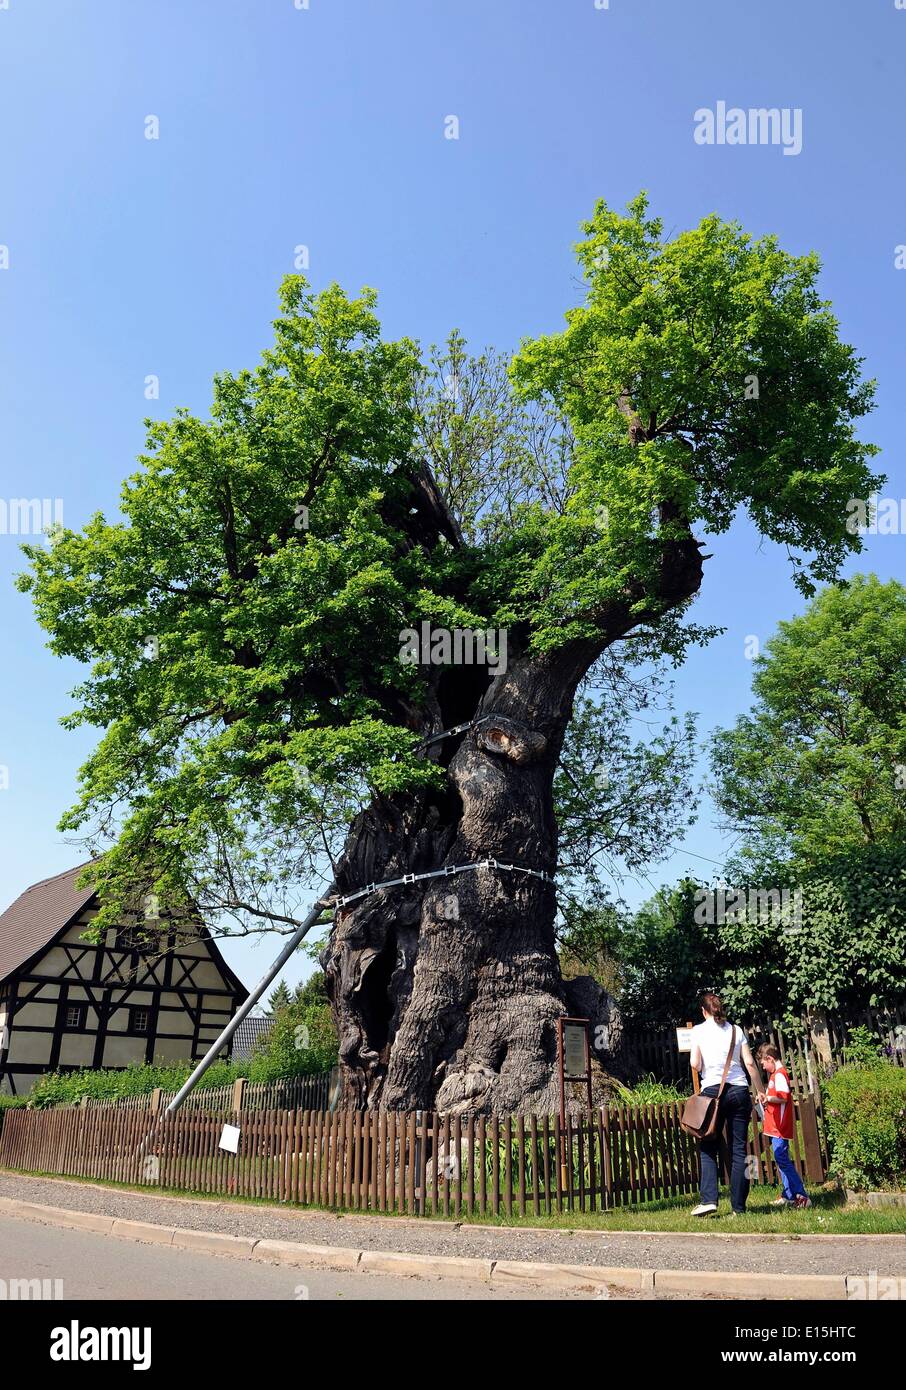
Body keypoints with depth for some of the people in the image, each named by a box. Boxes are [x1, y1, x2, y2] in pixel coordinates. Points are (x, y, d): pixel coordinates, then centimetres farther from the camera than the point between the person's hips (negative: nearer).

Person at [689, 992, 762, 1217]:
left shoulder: (699, 1030, 2)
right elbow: (750, 1063, 4)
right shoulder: (736, 1030, 9)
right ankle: (738, 1206, 6)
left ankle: (708, 1200, -10)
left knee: (708, 1148, 4)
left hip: (712, 1091, -2)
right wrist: (760, 1092, 12)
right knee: (739, 1149, 6)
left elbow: (695, 1065, -5)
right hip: (739, 1091, 3)